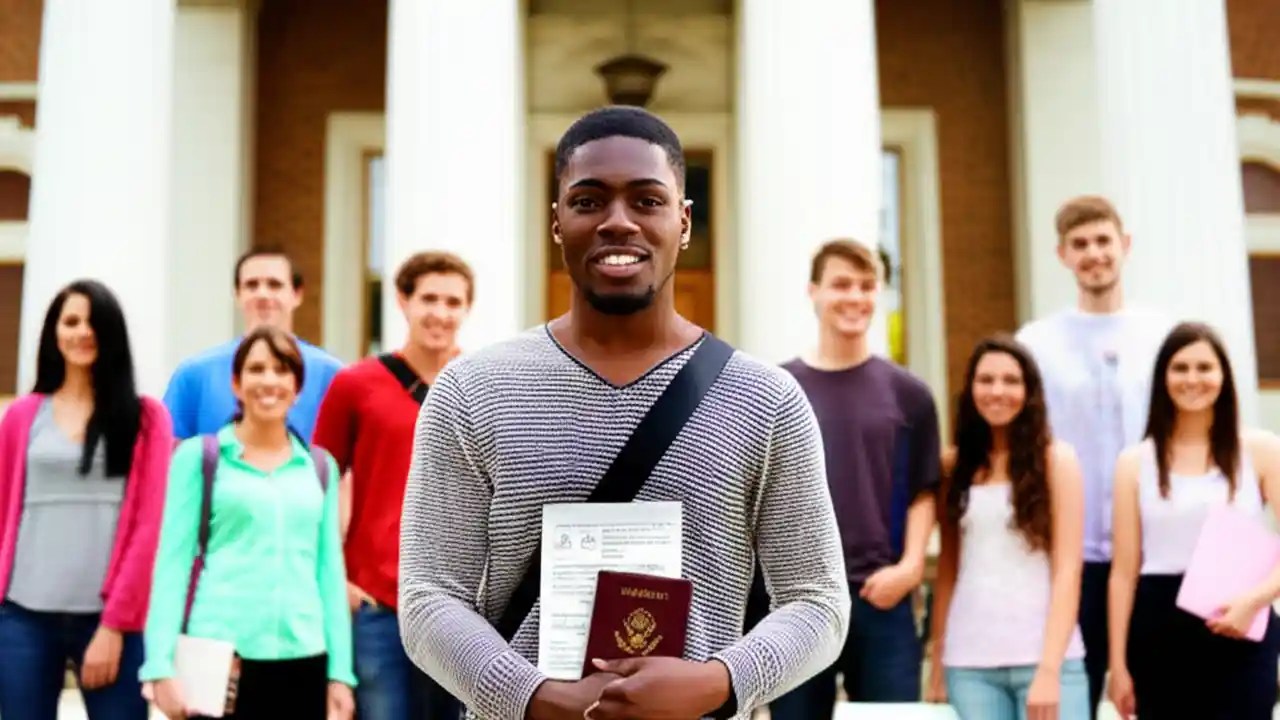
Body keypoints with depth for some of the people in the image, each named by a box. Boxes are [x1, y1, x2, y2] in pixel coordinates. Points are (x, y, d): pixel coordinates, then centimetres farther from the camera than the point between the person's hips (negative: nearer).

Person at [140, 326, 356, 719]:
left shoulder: (320, 467, 12)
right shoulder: (199, 456, 3)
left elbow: (330, 568, 11)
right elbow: (173, 561, -1)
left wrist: (340, 671, 7)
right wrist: (162, 664, -9)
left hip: (302, 659, 3)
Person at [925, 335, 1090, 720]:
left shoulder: (1056, 459, 2)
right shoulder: (954, 465, 9)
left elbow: (1067, 570, -4)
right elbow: (948, 568, 11)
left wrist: (1049, 668, -12)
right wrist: (937, 662, 7)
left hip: (1045, 658, -2)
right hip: (969, 664, 2)